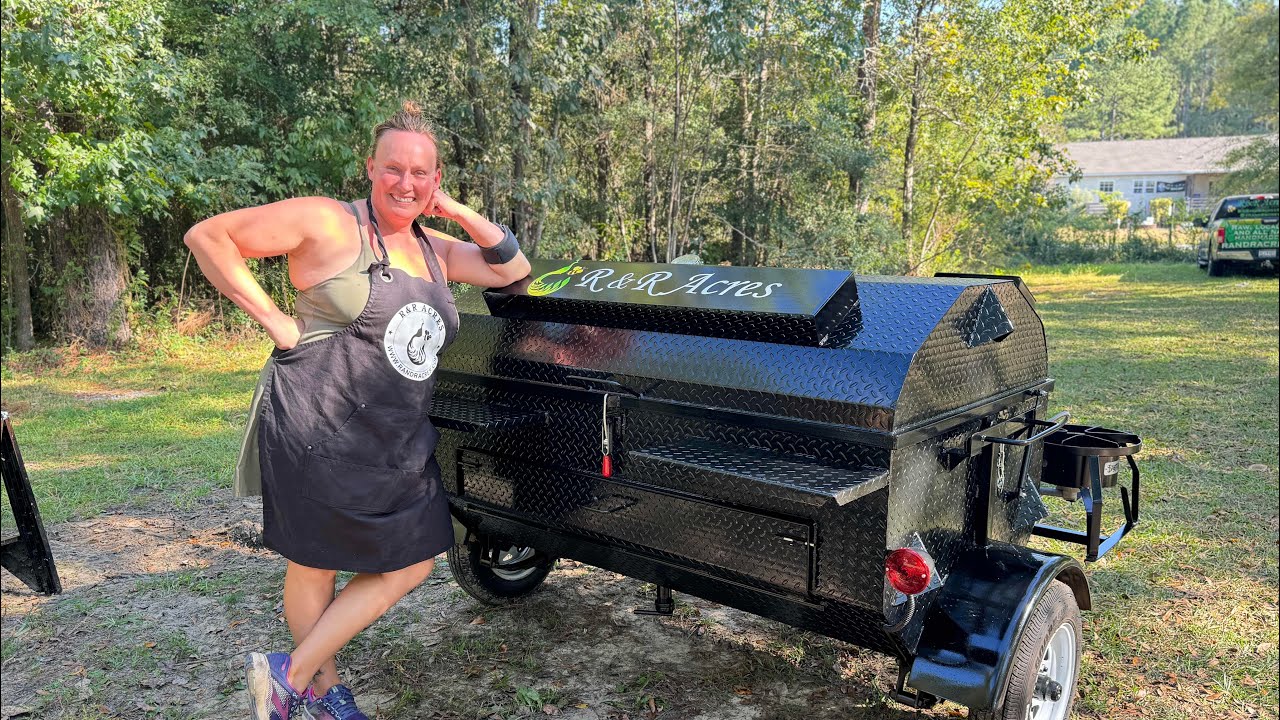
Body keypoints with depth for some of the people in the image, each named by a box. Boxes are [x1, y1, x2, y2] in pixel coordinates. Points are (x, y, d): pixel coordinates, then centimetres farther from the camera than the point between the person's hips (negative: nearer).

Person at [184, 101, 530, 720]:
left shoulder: (435, 250, 12)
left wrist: (457, 211, 5)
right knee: (314, 569, 8)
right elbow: (207, 236, -7)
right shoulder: (327, 223, -8)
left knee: (413, 565, 11)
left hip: (400, 447, 7)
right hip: (318, 432, -7)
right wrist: (274, 320, -12)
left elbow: (513, 270, 15)